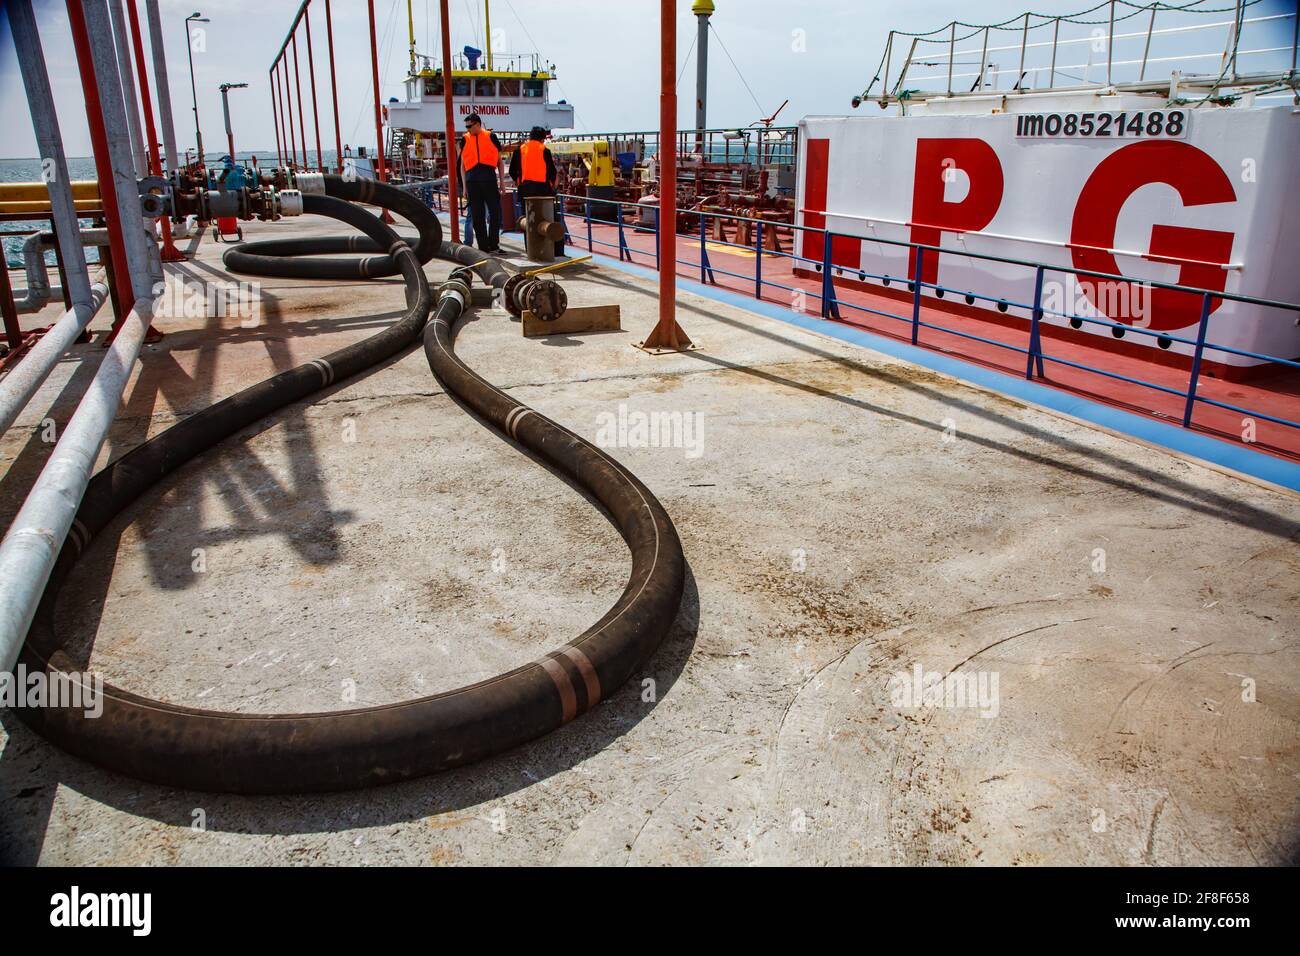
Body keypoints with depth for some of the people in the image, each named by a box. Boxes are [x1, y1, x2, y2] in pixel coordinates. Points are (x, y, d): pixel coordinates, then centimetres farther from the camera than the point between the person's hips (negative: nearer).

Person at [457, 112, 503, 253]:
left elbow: (499, 161, 10)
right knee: (477, 215, 2)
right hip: (472, 179, 2)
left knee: (495, 212, -4)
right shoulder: (465, 139, 13)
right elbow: (462, 165, 15)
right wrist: (464, 187, 9)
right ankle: (483, 246, 8)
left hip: (489, 178, -2)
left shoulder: (491, 137, 8)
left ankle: (493, 245, 6)